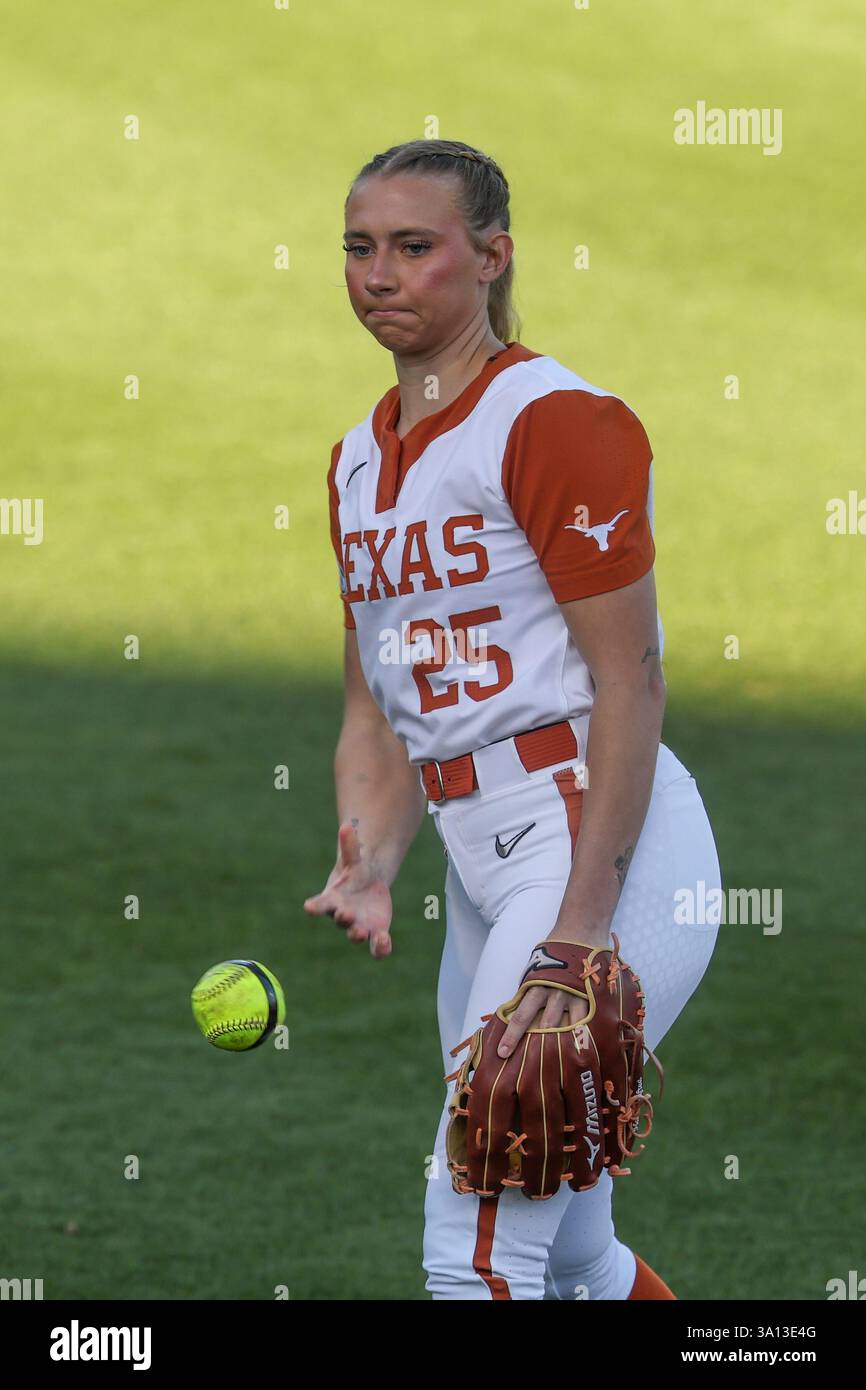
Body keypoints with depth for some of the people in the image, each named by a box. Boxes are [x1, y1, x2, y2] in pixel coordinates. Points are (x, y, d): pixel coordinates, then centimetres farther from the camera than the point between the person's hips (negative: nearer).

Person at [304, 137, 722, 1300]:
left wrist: (583, 921, -20)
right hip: (479, 860, 9)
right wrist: (368, 876, -3)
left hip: (605, 846, -9)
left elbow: (630, 682, -14)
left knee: (476, 1248, -15)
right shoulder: (357, 460, 15)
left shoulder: (558, 419, -11)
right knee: (569, 1255, 15)